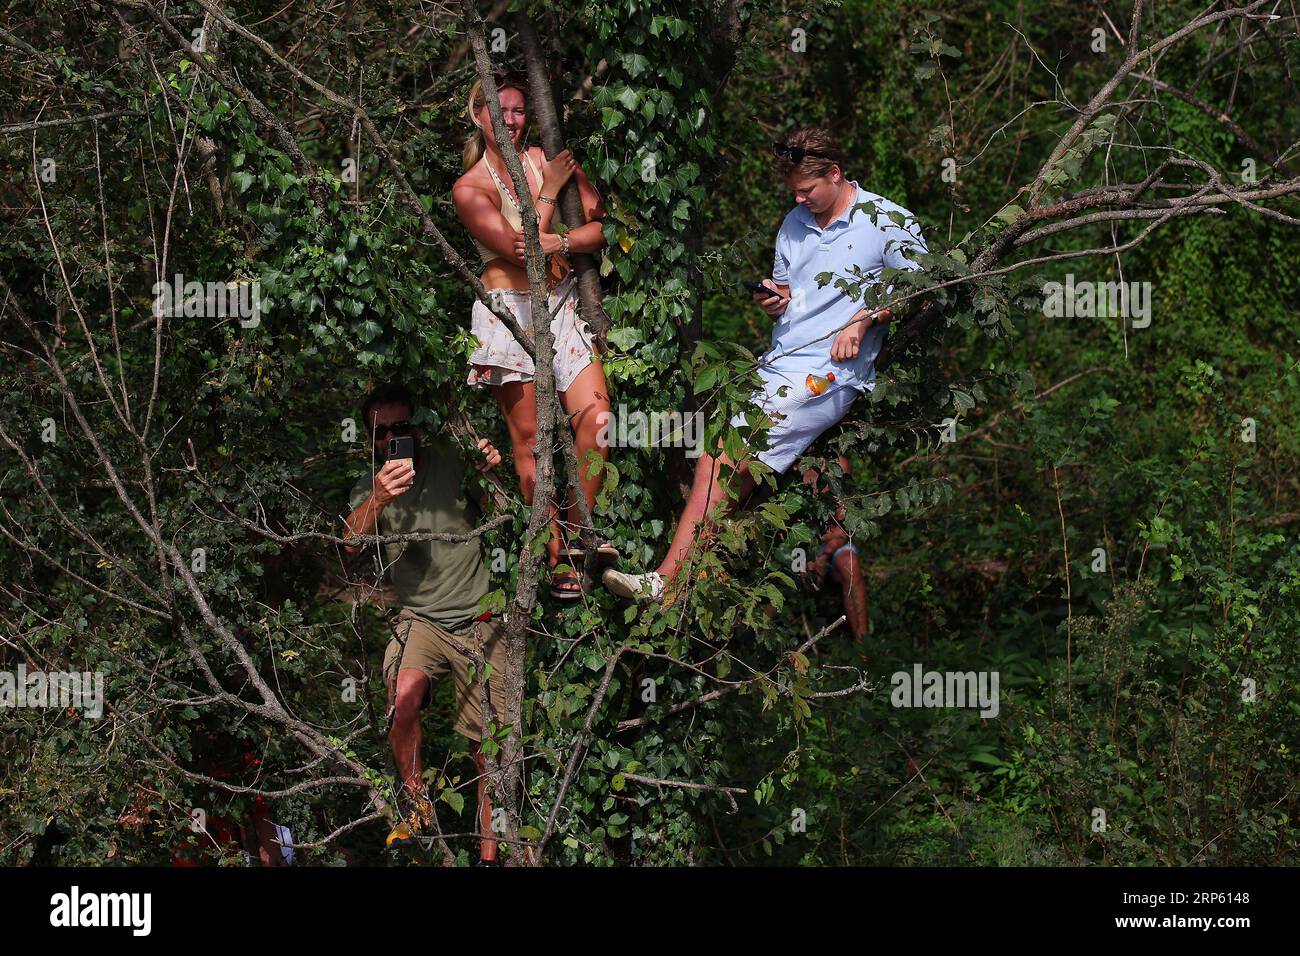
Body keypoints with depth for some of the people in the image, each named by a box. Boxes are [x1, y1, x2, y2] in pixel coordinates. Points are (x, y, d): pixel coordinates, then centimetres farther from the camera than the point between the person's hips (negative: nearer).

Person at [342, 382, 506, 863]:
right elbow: (351, 544, -17)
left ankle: (489, 855, 10)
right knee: (403, 697, -30)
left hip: (479, 620, -1)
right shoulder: (369, 488, 2)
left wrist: (493, 476, -25)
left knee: (488, 750, -4)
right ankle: (418, 806, -10)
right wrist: (376, 502, -38)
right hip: (421, 619, 1)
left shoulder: (451, 460, -4)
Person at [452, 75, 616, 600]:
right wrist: (549, 192, -9)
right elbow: (517, 249, -14)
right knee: (530, 439, -3)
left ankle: (577, 534, 1)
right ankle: (557, 558, 3)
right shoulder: (471, 187, -4)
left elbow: (599, 229, 4)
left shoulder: (549, 161, 8)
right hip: (511, 313, -4)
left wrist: (557, 243, -14)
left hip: (561, 304, 4)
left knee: (596, 416, -12)